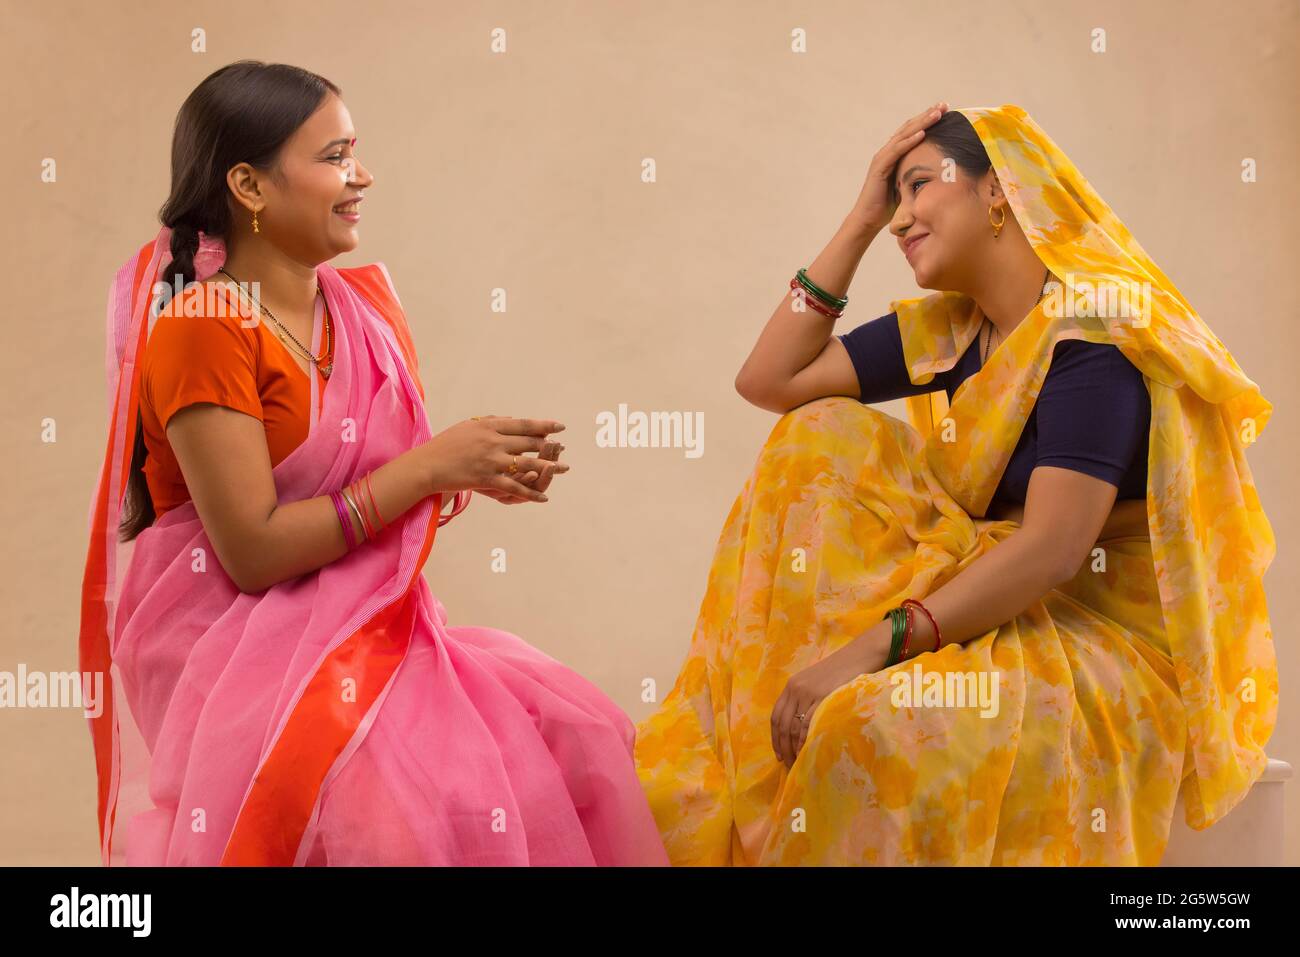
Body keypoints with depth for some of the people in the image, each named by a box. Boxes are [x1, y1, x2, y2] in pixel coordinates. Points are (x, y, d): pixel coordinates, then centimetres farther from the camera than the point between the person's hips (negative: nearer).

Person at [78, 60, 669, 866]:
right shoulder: (203, 328, -14)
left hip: (366, 627, 7)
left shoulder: (363, 306, 7)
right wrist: (434, 465, -18)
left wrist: (477, 473, -8)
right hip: (241, 643, -6)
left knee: (578, 739, -12)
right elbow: (253, 550, -19)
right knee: (406, 800, -30)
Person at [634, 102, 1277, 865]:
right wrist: (861, 222, 3)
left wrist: (872, 648, -30)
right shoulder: (946, 331, 7)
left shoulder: (1093, 326, -17)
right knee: (823, 436, -4)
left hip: (1115, 641, -8)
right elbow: (769, 381, 6)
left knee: (880, 723, -36)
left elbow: (1053, 547, -26)